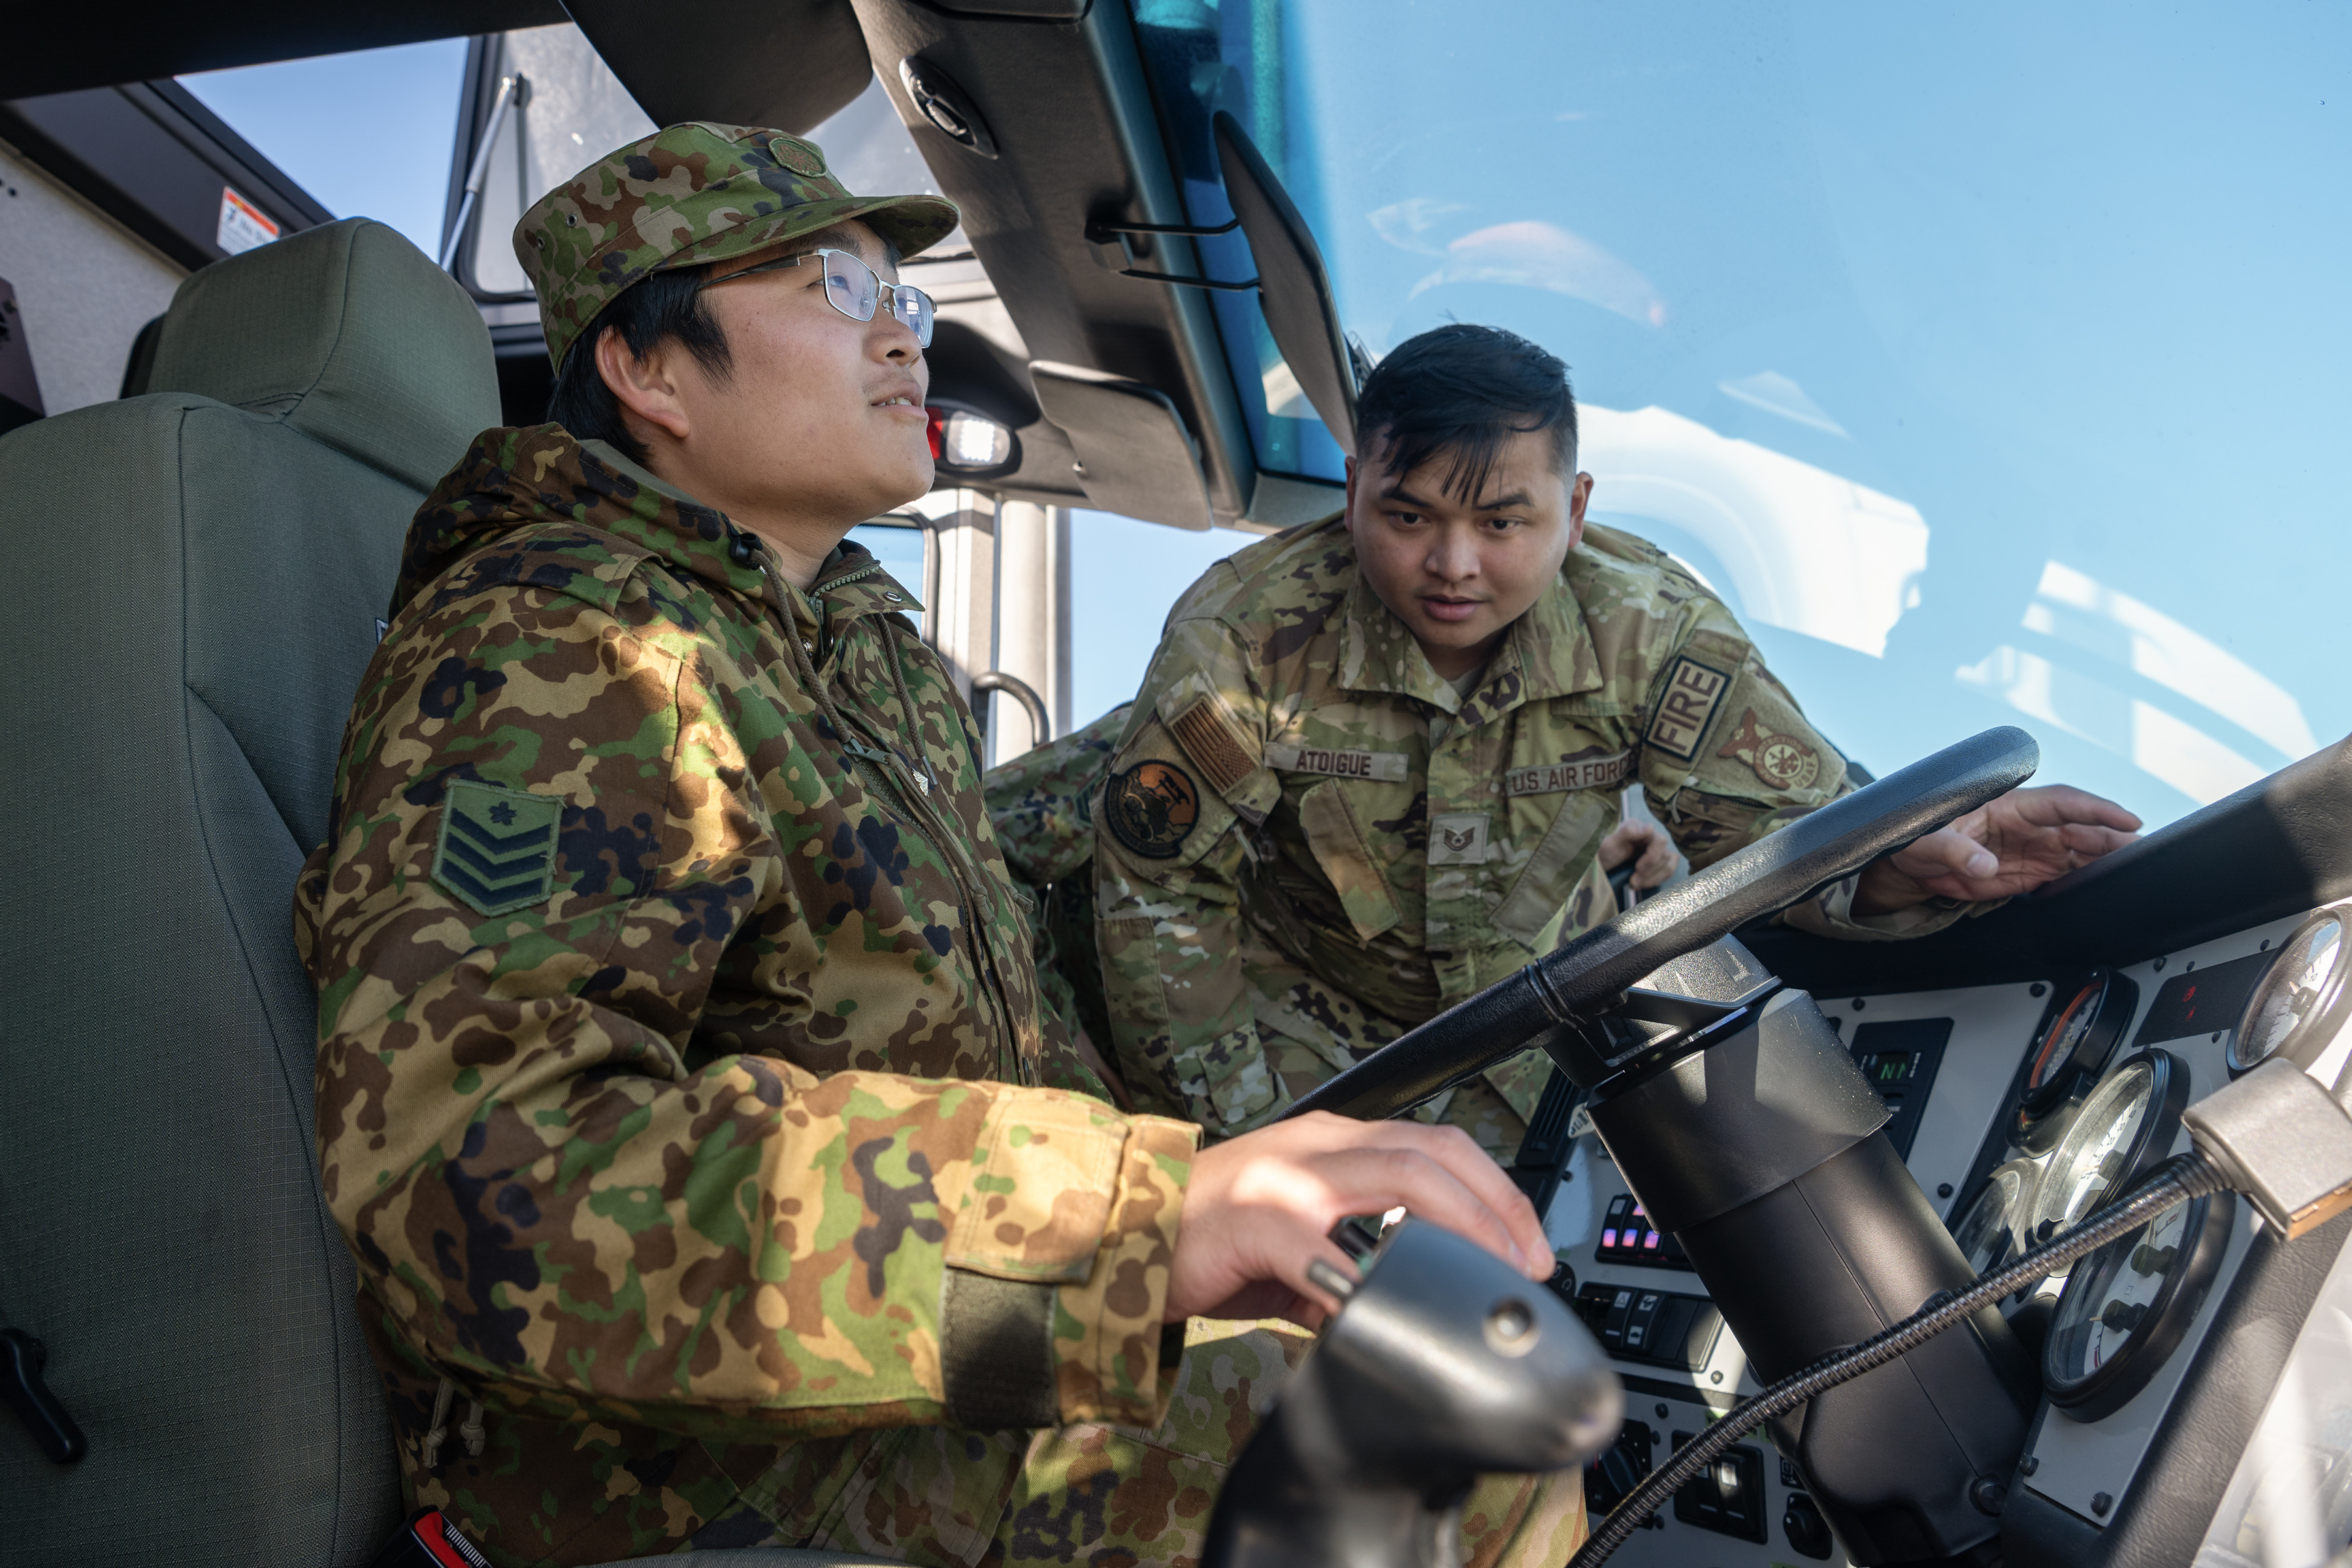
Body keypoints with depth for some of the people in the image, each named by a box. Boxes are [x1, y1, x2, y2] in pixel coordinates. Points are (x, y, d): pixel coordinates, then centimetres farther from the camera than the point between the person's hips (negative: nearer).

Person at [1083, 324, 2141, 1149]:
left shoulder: (1651, 631, -22)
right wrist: (1239, 1123, -19)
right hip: (1294, 1015, -2)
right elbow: (1162, 890, -19)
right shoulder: (1242, 638, -27)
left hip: (1524, 1025, 2)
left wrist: (1900, 861, -44)